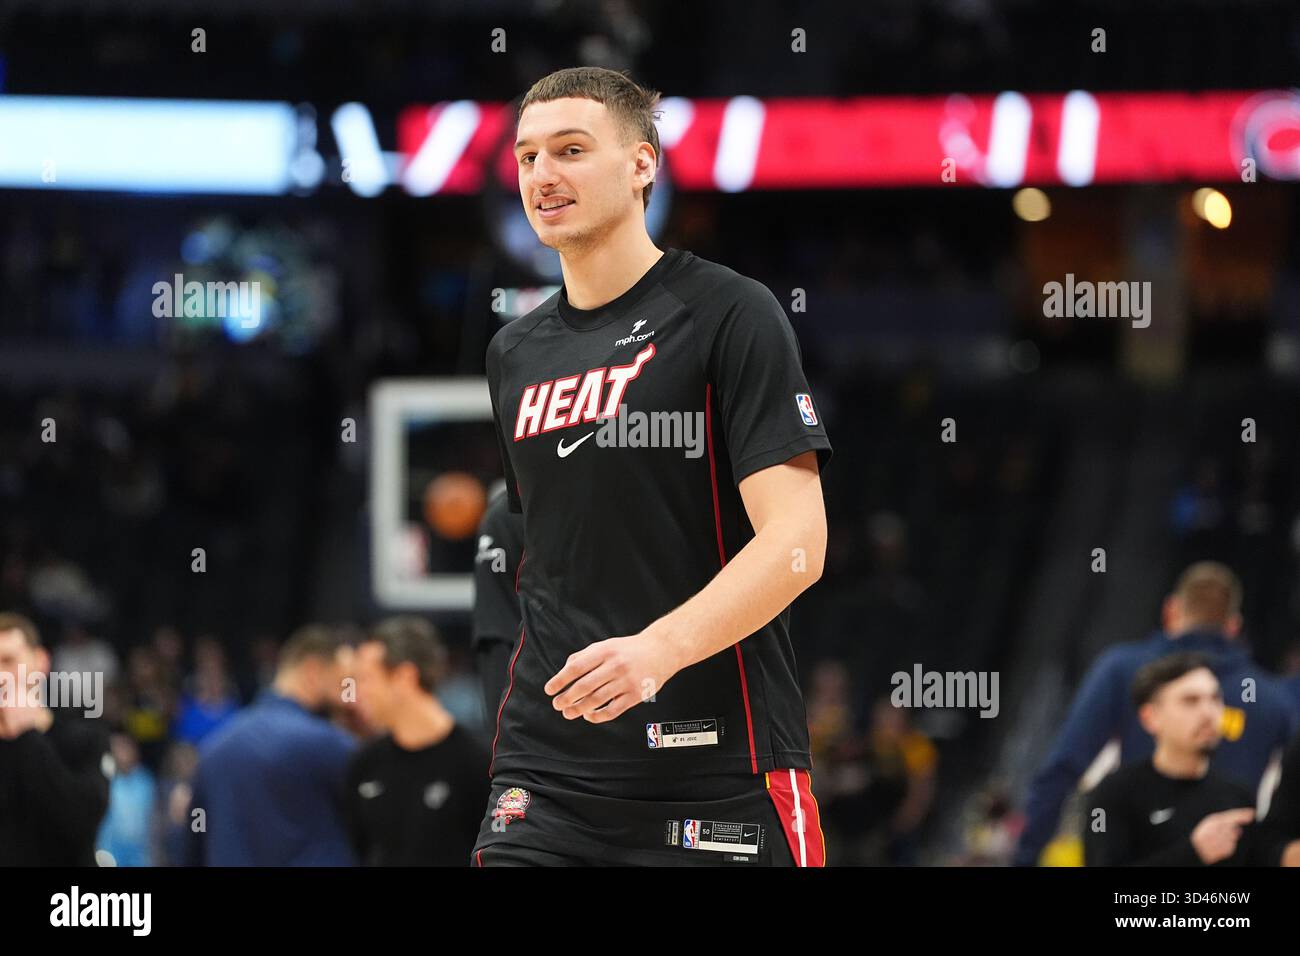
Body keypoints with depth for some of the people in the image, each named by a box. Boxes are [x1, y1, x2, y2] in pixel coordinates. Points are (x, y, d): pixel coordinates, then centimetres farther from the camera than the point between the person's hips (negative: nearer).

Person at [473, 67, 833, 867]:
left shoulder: (731, 314, -5)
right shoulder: (515, 354, 15)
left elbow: (795, 543, -13)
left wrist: (658, 649, -28)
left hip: (719, 776, -5)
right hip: (546, 779, 5)